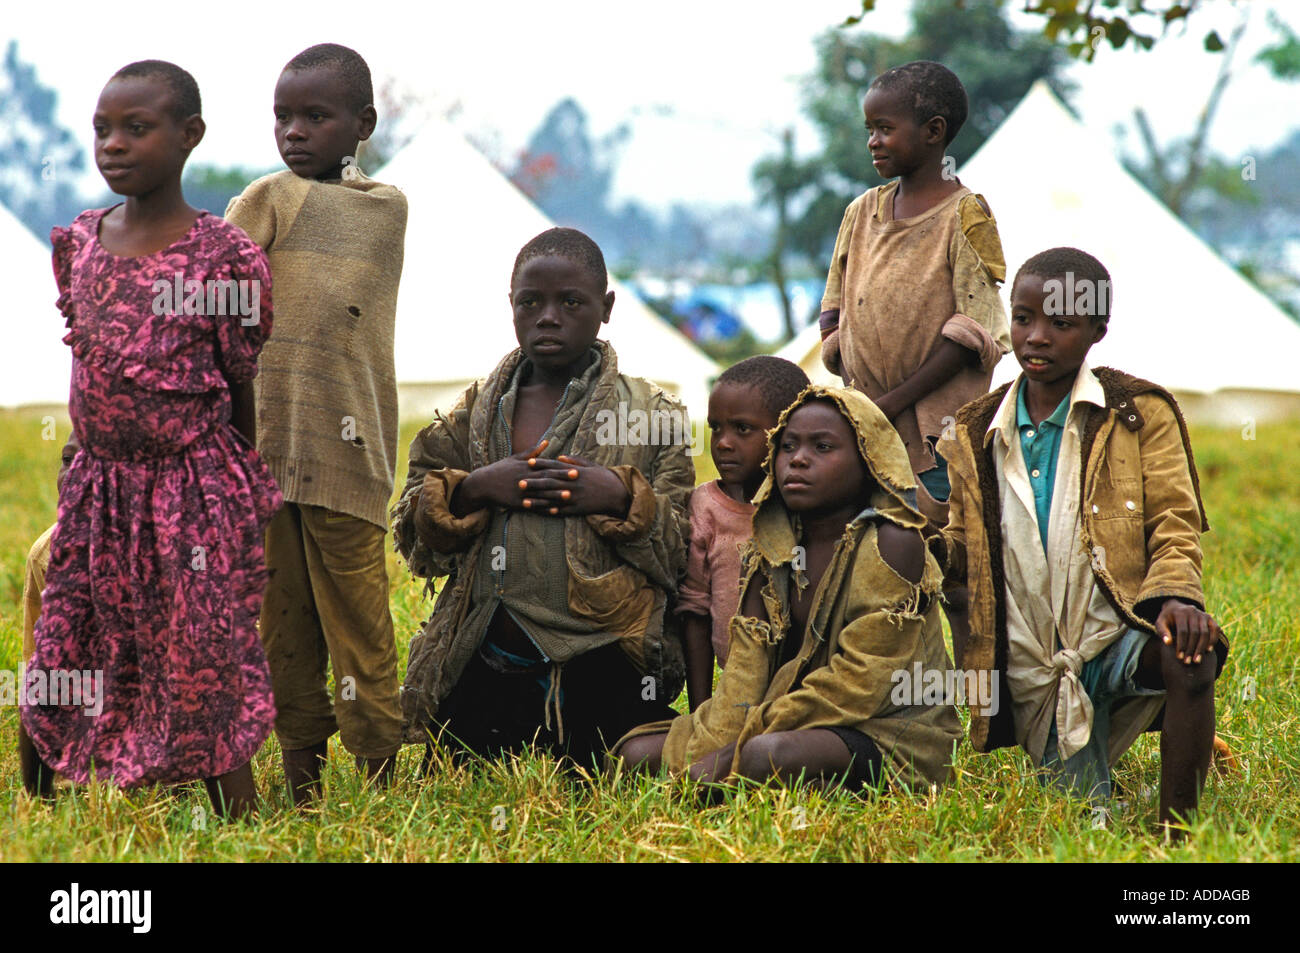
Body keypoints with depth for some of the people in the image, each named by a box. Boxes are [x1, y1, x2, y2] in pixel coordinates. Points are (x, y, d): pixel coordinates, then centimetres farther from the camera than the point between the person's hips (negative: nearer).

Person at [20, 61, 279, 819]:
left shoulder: (224, 257, -11)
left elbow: (243, 392, -3)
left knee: (205, 679, -2)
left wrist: (238, 491, 2)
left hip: (194, 492, -6)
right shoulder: (79, 243, 5)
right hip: (100, 485, 6)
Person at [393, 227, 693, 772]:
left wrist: (621, 498, -15)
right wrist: (471, 491, -8)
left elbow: (683, 553, 2)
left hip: (602, 677, -2)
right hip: (482, 672, 3)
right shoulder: (474, 416, 13)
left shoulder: (652, 416, 7)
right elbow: (414, 541, 10)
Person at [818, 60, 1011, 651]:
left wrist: (892, 401, -15)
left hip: (939, 430, -6)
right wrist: (856, 391, -2)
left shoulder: (964, 215, -7)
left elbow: (972, 335, -12)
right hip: (869, 428, 6)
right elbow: (835, 314, 16)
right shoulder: (863, 213, 12)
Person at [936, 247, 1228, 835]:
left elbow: (1175, 525, -3)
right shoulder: (974, 436, 9)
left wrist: (1173, 596, -23)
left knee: (1188, 655, -36)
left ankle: (1176, 829, -28)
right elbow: (961, 560, 12)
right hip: (1032, 668, 3)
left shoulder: (1140, 413, 1)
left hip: (1117, 634, -3)